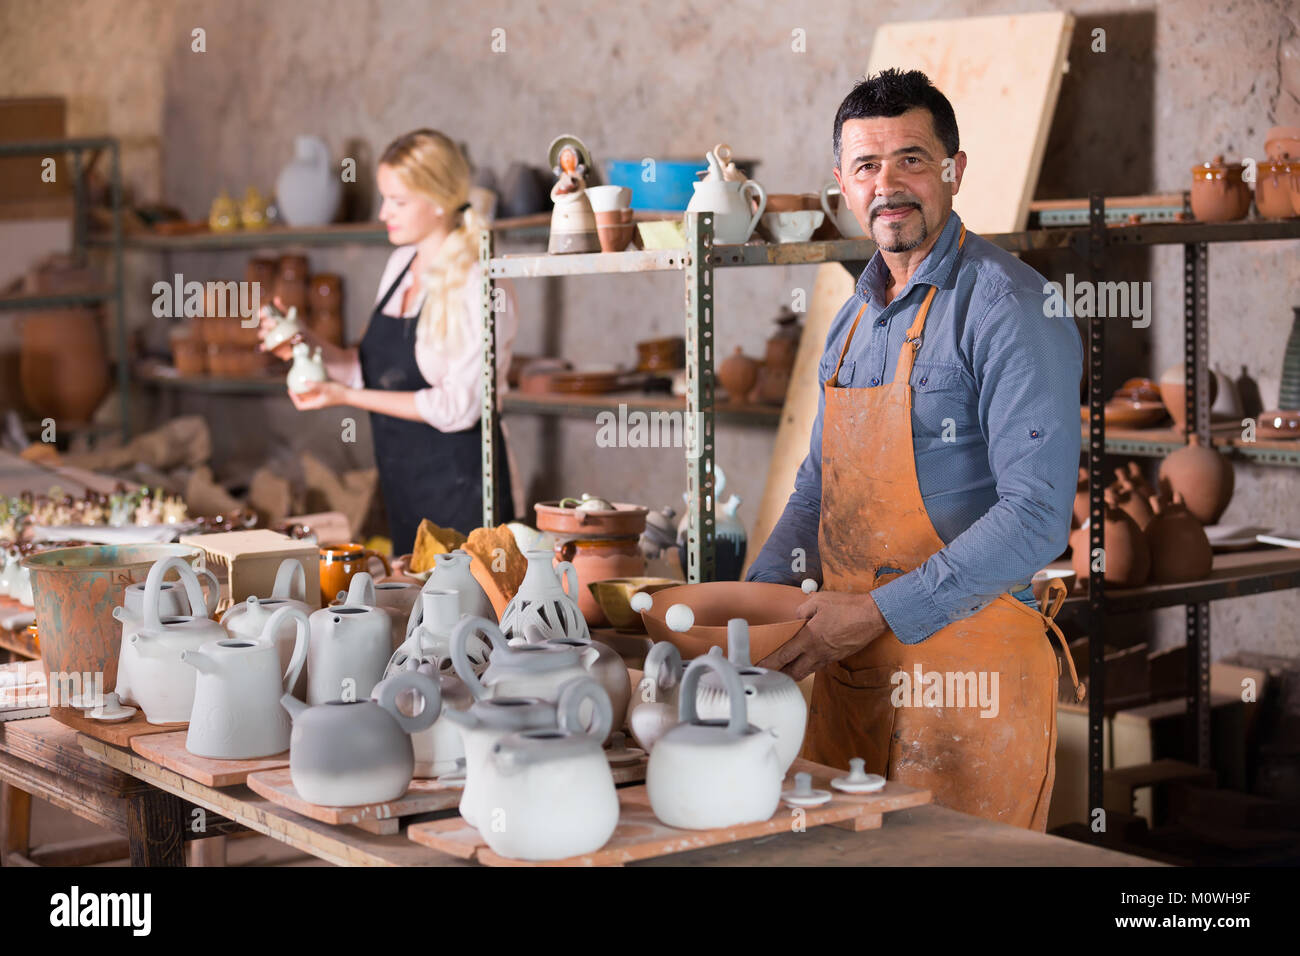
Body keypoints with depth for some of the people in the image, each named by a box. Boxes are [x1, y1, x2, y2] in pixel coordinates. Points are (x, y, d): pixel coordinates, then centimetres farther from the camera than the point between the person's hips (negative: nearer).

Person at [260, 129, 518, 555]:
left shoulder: (479, 286, -15)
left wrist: (347, 396, -18)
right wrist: (309, 346, -2)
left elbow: (458, 407, -19)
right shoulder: (400, 264, 9)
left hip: (459, 485, -8)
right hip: (403, 477, 8)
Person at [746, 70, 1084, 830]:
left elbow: (1037, 518, -20)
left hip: (967, 672, -8)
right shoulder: (855, 319, 13)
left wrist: (880, 611, -20)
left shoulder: (1007, 306, -13)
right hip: (846, 665, 8)